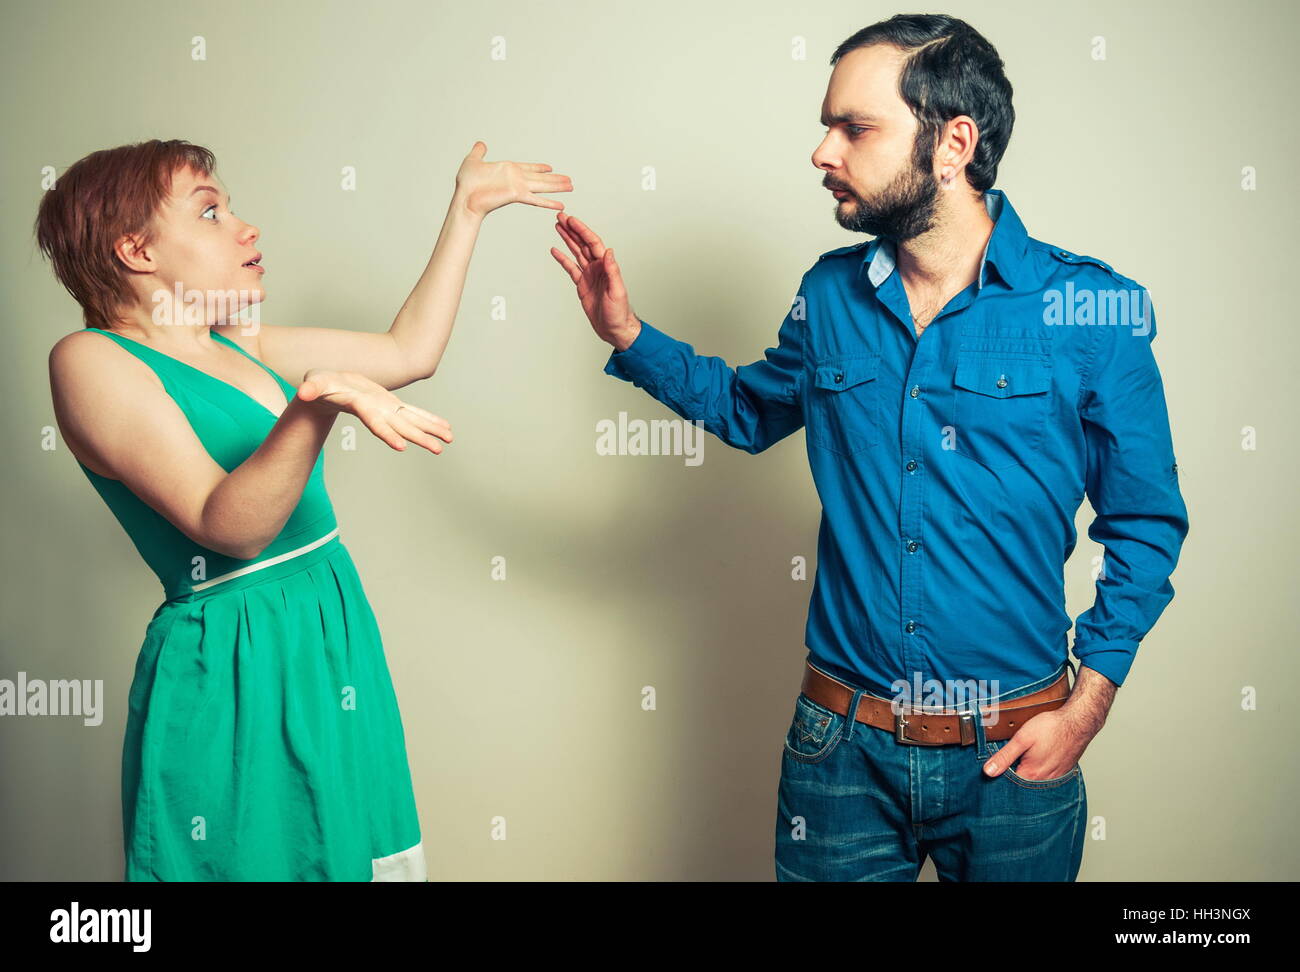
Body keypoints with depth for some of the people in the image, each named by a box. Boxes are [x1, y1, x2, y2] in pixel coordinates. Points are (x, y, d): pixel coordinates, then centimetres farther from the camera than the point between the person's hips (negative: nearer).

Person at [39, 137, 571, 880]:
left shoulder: (243, 348, 11)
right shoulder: (92, 360, -10)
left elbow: (411, 350, 16)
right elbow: (228, 527, -20)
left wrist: (468, 209, 19)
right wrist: (317, 405, -34)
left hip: (336, 637, 7)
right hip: (233, 667, -7)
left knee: (351, 854, 13)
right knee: (255, 859, 3)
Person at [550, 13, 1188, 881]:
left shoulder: (1092, 310, -10)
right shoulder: (831, 297, 0)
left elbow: (1146, 526, -2)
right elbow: (752, 409, 19)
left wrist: (1087, 706, -8)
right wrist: (627, 335, 7)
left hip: (1010, 754, -2)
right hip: (843, 743, 3)